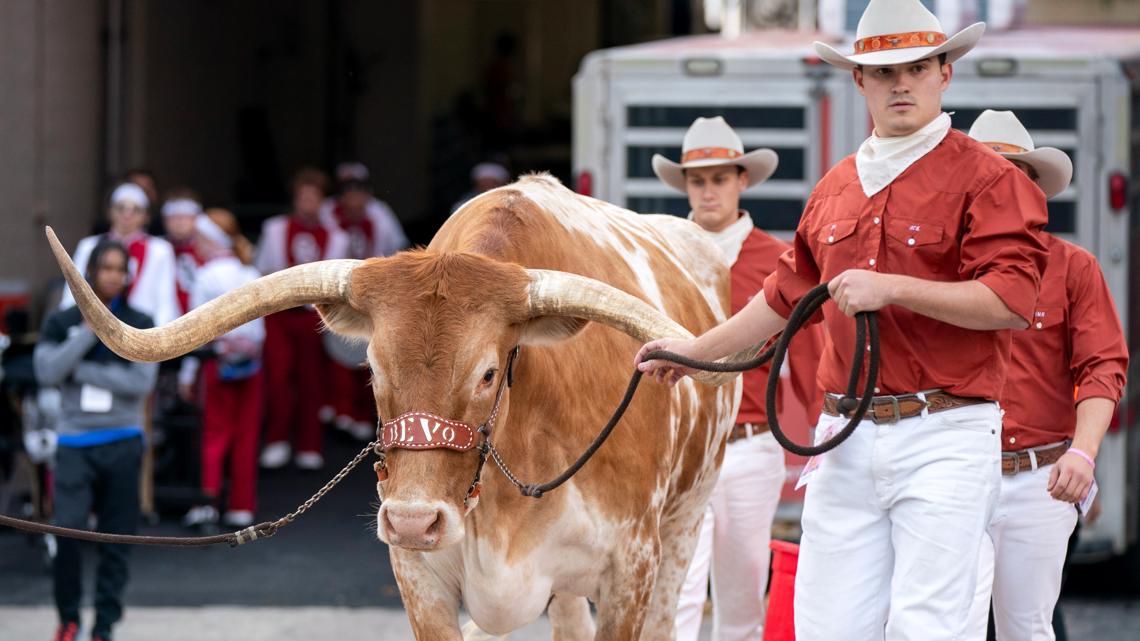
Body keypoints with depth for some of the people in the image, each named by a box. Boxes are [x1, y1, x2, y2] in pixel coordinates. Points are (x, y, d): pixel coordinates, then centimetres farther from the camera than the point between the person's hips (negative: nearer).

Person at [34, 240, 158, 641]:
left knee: (116, 540, 1)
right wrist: (90, 331, -12)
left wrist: (80, 371, -8)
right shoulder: (62, 323, 6)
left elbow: (141, 382, -7)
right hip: (75, 442, -1)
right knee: (68, 531, -13)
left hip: (122, 443, 1)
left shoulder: (140, 326, 4)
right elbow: (47, 372, -9)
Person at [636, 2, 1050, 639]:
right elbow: (787, 294, 31)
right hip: (847, 440, 6)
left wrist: (891, 288, -16)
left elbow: (1013, 299, -13)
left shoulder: (985, 177, -2)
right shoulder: (835, 189, 19)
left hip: (945, 437, -6)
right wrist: (696, 350, 35)